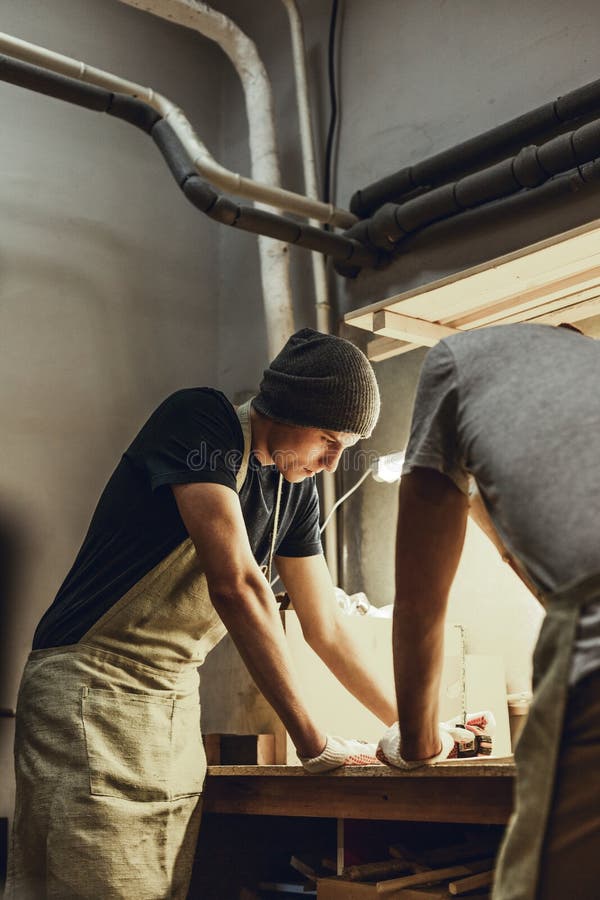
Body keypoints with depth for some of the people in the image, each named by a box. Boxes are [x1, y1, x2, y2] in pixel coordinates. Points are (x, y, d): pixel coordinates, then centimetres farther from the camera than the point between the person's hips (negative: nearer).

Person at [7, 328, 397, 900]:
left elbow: (325, 627, 16)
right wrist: (310, 741, -20)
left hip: (177, 705, 7)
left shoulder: (296, 489, 10)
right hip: (93, 688, -7)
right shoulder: (199, 420, -14)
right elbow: (234, 584, -23)